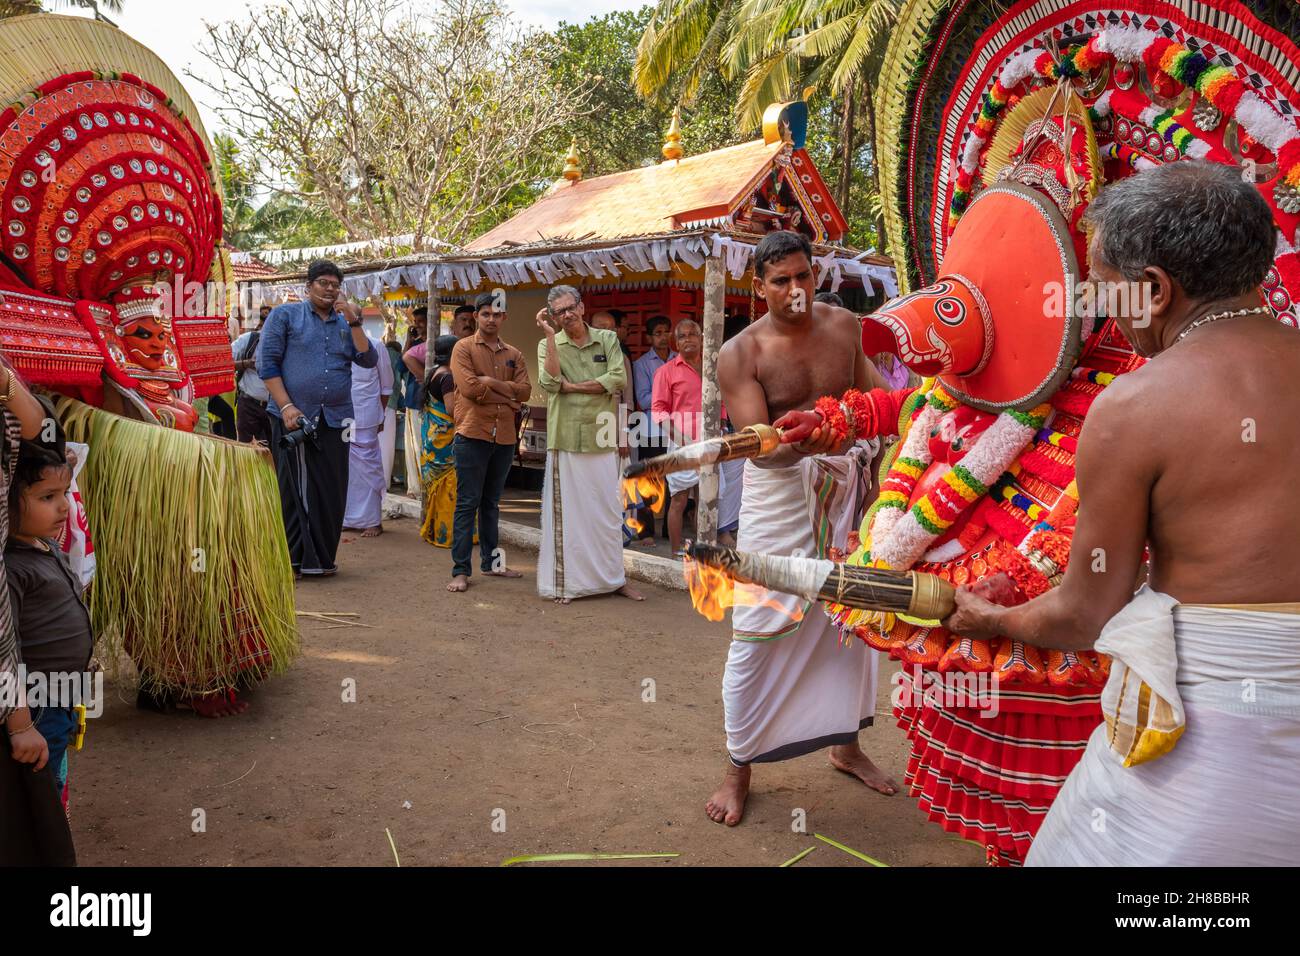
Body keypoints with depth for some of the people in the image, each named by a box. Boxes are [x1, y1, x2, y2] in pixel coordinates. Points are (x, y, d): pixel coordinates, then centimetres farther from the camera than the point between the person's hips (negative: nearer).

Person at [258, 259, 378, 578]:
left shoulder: (346, 323, 16)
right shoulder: (285, 315, 5)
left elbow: (369, 361, 3)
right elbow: (267, 363, -2)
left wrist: (354, 322, -5)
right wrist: (287, 406, -12)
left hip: (334, 420, 4)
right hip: (294, 418, -4)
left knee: (331, 492, 6)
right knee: (294, 491, 1)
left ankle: (320, 558, 18)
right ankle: (292, 559, 10)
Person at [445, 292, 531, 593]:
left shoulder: (514, 354, 13)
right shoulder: (464, 348, 0)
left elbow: (525, 390, -1)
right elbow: (469, 387, -15)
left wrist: (490, 383, -11)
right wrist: (507, 391, -8)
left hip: (504, 437, 5)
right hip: (472, 435, -5)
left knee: (491, 502, 15)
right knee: (467, 503, -3)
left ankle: (490, 561, 24)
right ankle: (461, 570, 0)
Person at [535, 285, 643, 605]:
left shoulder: (608, 339, 7)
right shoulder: (548, 345, 4)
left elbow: (617, 379, -7)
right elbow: (550, 384, -13)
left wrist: (572, 386, -10)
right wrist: (550, 335, -13)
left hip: (602, 438, 2)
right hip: (566, 438, -2)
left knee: (608, 509, 10)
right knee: (565, 510, 1)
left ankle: (613, 577, 22)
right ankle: (563, 582, 11)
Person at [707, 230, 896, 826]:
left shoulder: (844, 326, 2)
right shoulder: (740, 354, -12)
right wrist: (803, 440, -40)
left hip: (844, 484, 5)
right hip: (779, 490, -4)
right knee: (758, 631, -3)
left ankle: (845, 743, 35)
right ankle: (738, 768, 14)